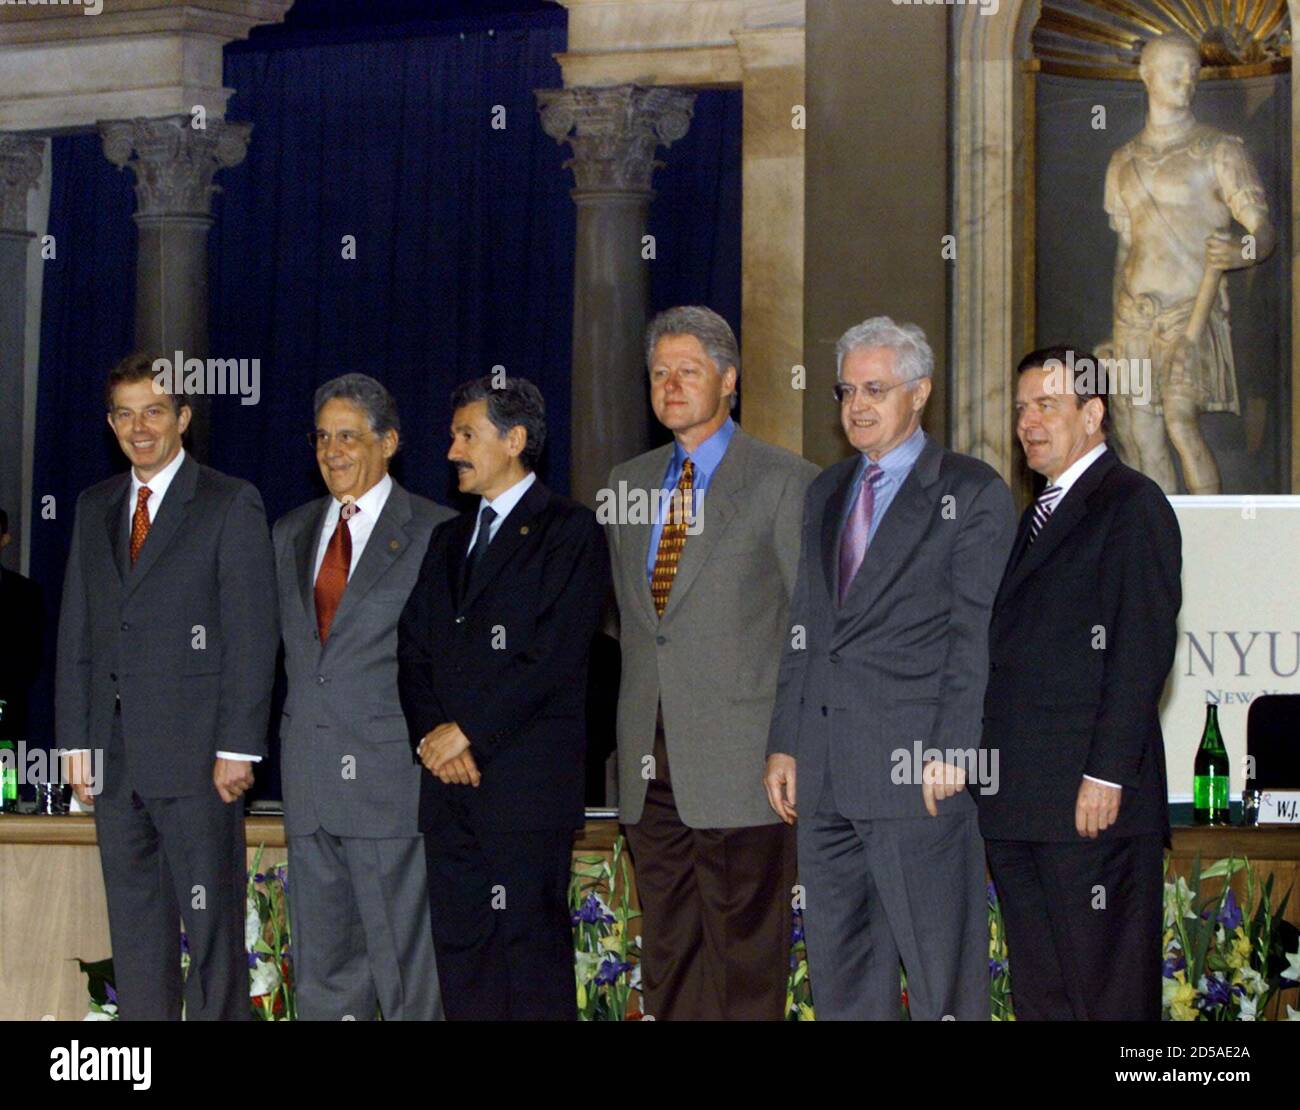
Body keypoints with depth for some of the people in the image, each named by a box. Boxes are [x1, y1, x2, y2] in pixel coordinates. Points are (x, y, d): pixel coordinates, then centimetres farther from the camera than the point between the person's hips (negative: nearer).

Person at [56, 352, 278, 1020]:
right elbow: (75, 632, 15)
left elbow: (252, 634, -6)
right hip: (115, 755, 5)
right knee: (134, 930, 9)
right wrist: (75, 740, 7)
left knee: (213, 924, -3)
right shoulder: (95, 508, 15)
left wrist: (237, 748, -12)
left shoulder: (231, 505, -1)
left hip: (195, 753, -5)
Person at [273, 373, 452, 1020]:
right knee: (322, 956, 10)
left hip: (389, 773, -6)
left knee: (403, 949, -5)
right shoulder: (290, 534, 17)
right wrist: (287, 740, 12)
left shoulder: (433, 532, -1)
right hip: (307, 781, 6)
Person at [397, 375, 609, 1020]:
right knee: (460, 949, 5)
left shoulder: (569, 531, -1)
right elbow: (414, 652, 16)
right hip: (451, 784, 7)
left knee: (534, 949, -8)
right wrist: (431, 734, -2)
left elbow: (554, 656, -11)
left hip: (527, 783, -7)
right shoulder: (449, 540, 21)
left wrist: (466, 730, -11)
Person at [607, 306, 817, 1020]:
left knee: (745, 958, -3)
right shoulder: (627, 484, 16)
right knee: (668, 959, 9)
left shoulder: (784, 483, -2)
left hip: (741, 765, -6)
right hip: (651, 760, 6)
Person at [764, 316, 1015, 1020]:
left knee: (940, 972, -3)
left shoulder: (971, 493, -1)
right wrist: (784, 744, 12)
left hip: (918, 773, -6)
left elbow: (978, 634, -7)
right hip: (824, 776, 7)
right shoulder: (825, 493, 19)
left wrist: (949, 752, -15)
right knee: (840, 970, 10)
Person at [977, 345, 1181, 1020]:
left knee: (1107, 991, -5)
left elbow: (1144, 648, -14)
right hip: (1015, 806, 9)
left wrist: (1107, 774, -19)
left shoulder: (1132, 504, -5)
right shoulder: (1040, 515, 23)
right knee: (1038, 995, 11)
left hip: (1091, 801, -9)